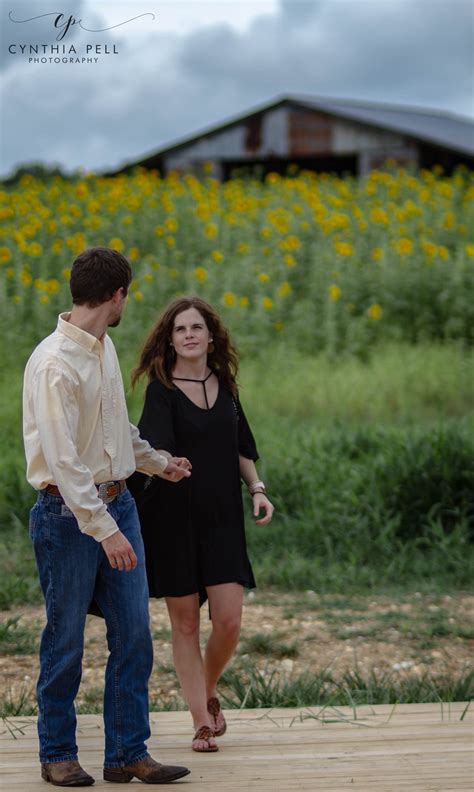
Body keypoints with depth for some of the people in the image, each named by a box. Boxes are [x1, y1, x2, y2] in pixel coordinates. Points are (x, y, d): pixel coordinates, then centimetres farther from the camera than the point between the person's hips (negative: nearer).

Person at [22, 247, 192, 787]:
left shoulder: (104, 348, 9)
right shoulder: (55, 363, -19)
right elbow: (62, 460, -23)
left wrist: (157, 462, 38)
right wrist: (105, 531, -25)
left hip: (117, 503, 8)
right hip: (69, 513, -8)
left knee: (133, 634, 5)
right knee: (66, 639, 4)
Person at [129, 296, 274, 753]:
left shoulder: (223, 384, 9)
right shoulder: (161, 391, -6)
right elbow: (155, 450, -20)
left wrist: (256, 488, 6)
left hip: (221, 518, 4)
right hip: (173, 517, -3)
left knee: (228, 621, -4)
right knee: (185, 622, 3)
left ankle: (208, 693, 25)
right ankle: (202, 722, 13)